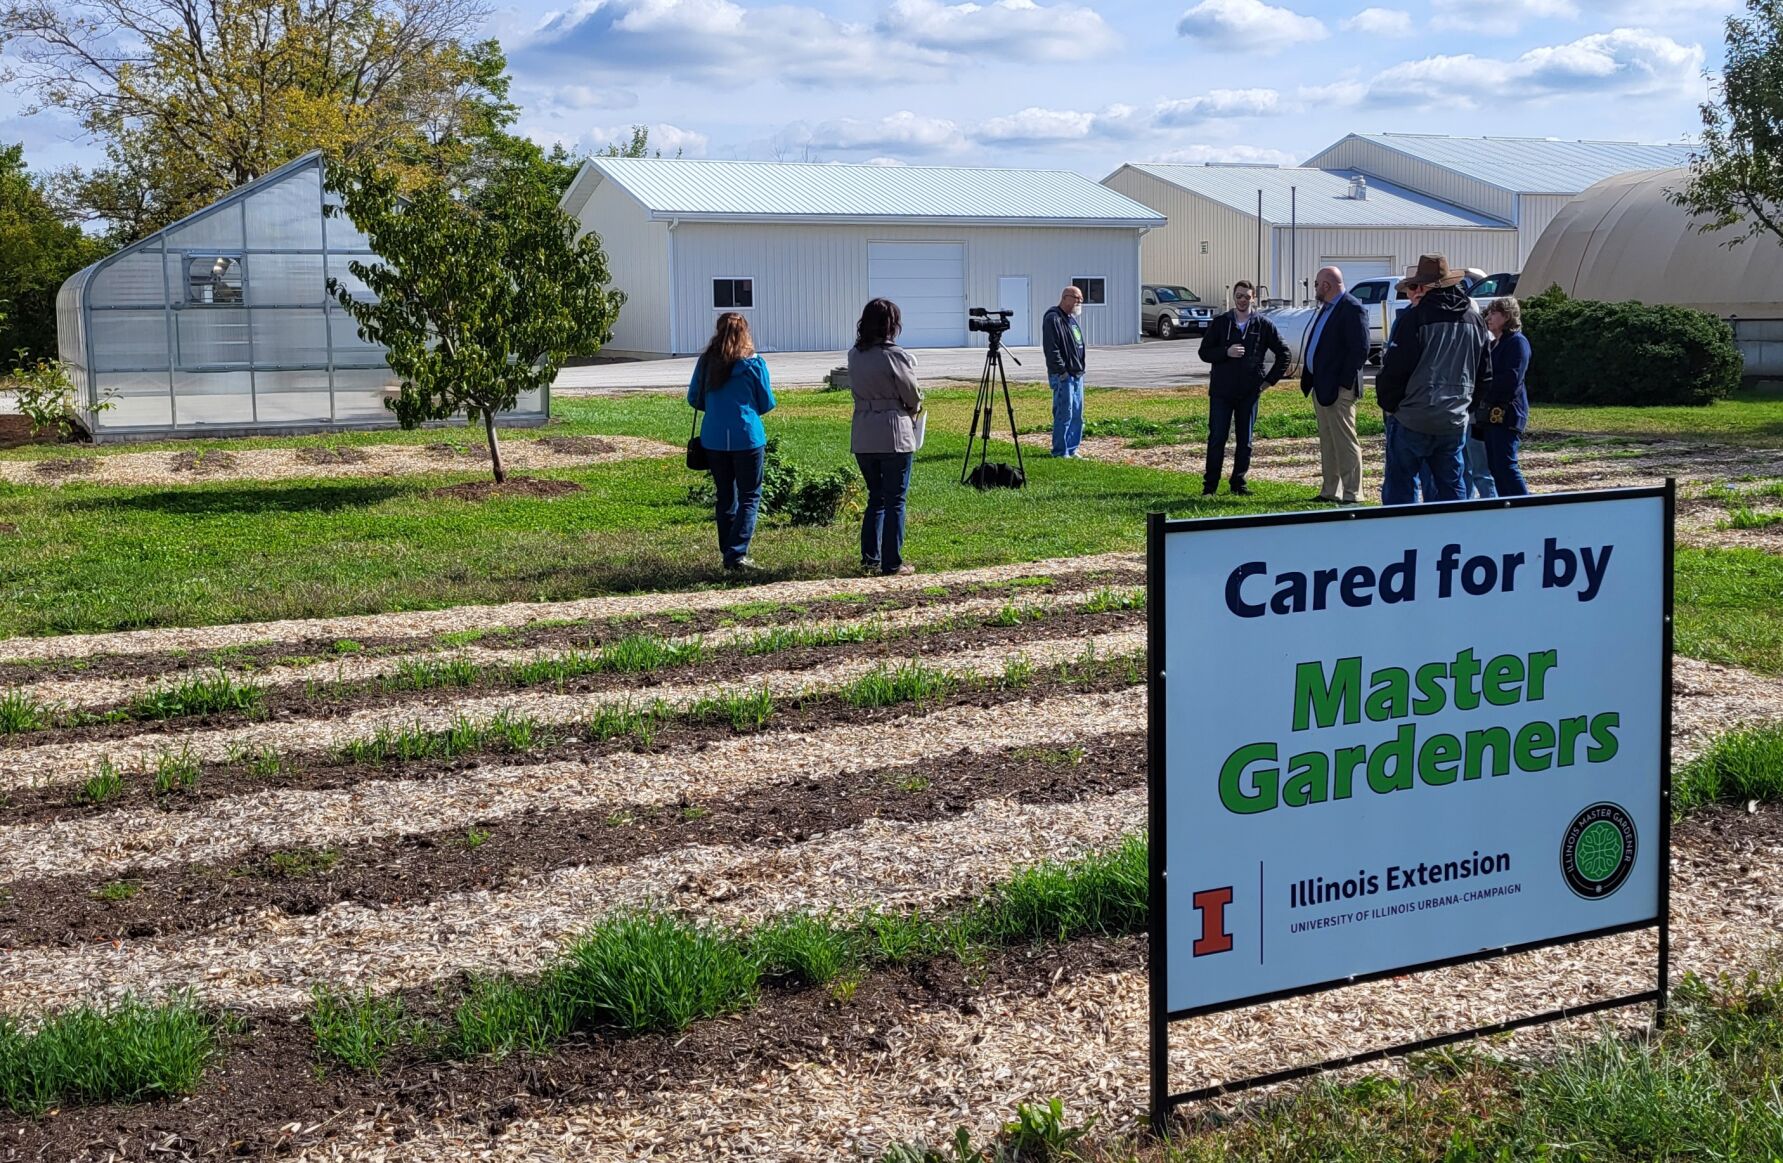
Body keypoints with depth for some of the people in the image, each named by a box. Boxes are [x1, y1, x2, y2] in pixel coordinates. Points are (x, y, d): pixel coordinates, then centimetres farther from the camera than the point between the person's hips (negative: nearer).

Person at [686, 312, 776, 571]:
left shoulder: (706, 361, 1)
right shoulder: (753, 363, -6)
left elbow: (694, 399, 9)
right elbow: (767, 404, 2)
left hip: (713, 439, 3)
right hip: (747, 438, -3)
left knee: (725, 498, 15)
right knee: (749, 497, 3)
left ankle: (728, 553, 18)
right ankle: (737, 554, -9)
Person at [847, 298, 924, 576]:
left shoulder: (854, 355, 5)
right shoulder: (896, 356, -12)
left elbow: (857, 390, 9)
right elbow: (913, 397, -6)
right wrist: (914, 411, 17)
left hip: (862, 436, 6)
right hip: (894, 433, -6)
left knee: (875, 497, 17)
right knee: (895, 500, 2)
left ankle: (870, 559, 17)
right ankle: (892, 563, 4)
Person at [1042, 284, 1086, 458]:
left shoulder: (1073, 319, 19)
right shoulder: (1053, 319, -12)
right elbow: (1051, 348, -19)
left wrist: (1080, 369, 19)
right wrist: (1062, 370, -20)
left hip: (1077, 374, 10)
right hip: (1062, 376, -10)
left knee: (1077, 415, 11)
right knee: (1064, 414, -9)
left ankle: (1072, 449, 18)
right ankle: (1060, 452, -4)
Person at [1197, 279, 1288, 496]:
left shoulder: (1263, 325, 4)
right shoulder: (1220, 323, 4)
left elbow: (1283, 354, 10)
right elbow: (1204, 352, 3)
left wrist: (1269, 380, 4)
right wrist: (1226, 352, -14)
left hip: (1249, 393, 1)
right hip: (1221, 391, -1)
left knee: (1245, 441, 6)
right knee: (1216, 439, -2)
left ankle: (1239, 483, 16)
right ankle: (1210, 484, 4)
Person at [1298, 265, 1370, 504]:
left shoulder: (1352, 309, -14)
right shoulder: (1326, 308, 16)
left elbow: (1360, 350, -19)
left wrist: (1342, 383, -19)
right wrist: (1310, 379, 13)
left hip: (1338, 388, -10)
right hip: (1320, 386, 10)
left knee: (1345, 442, -5)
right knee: (1327, 442, 15)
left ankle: (1351, 494, -1)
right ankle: (1330, 491, 22)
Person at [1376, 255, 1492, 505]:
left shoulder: (1414, 318, -11)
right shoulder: (1475, 320, 11)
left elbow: (1394, 369, -12)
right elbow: (1485, 375, 17)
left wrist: (1389, 404, 3)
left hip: (1414, 420, -6)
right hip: (1456, 420, 6)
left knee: (1398, 485, 2)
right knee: (1452, 485, 12)